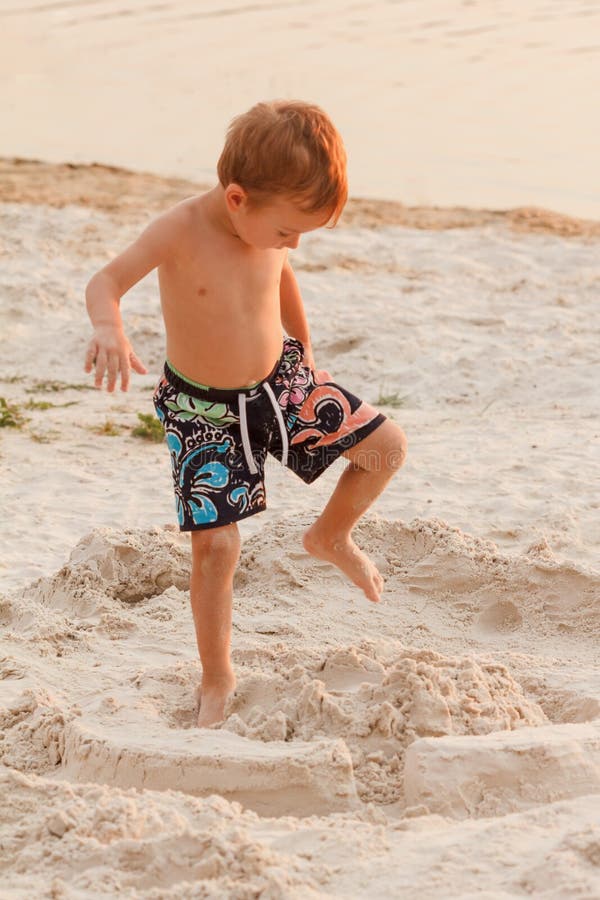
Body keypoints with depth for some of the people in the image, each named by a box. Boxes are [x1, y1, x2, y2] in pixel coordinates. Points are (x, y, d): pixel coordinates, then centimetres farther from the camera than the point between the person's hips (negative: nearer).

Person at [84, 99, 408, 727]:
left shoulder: (270, 225, -11)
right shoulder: (182, 230, -28)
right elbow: (106, 281, -35)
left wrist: (303, 347, 24)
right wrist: (108, 329, -57)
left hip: (282, 380, 5)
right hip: (204, 411, -5)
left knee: (387, 446, 3)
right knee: (214, 546, -5)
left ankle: (331, 538, 31)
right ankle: (216, 679, 15)